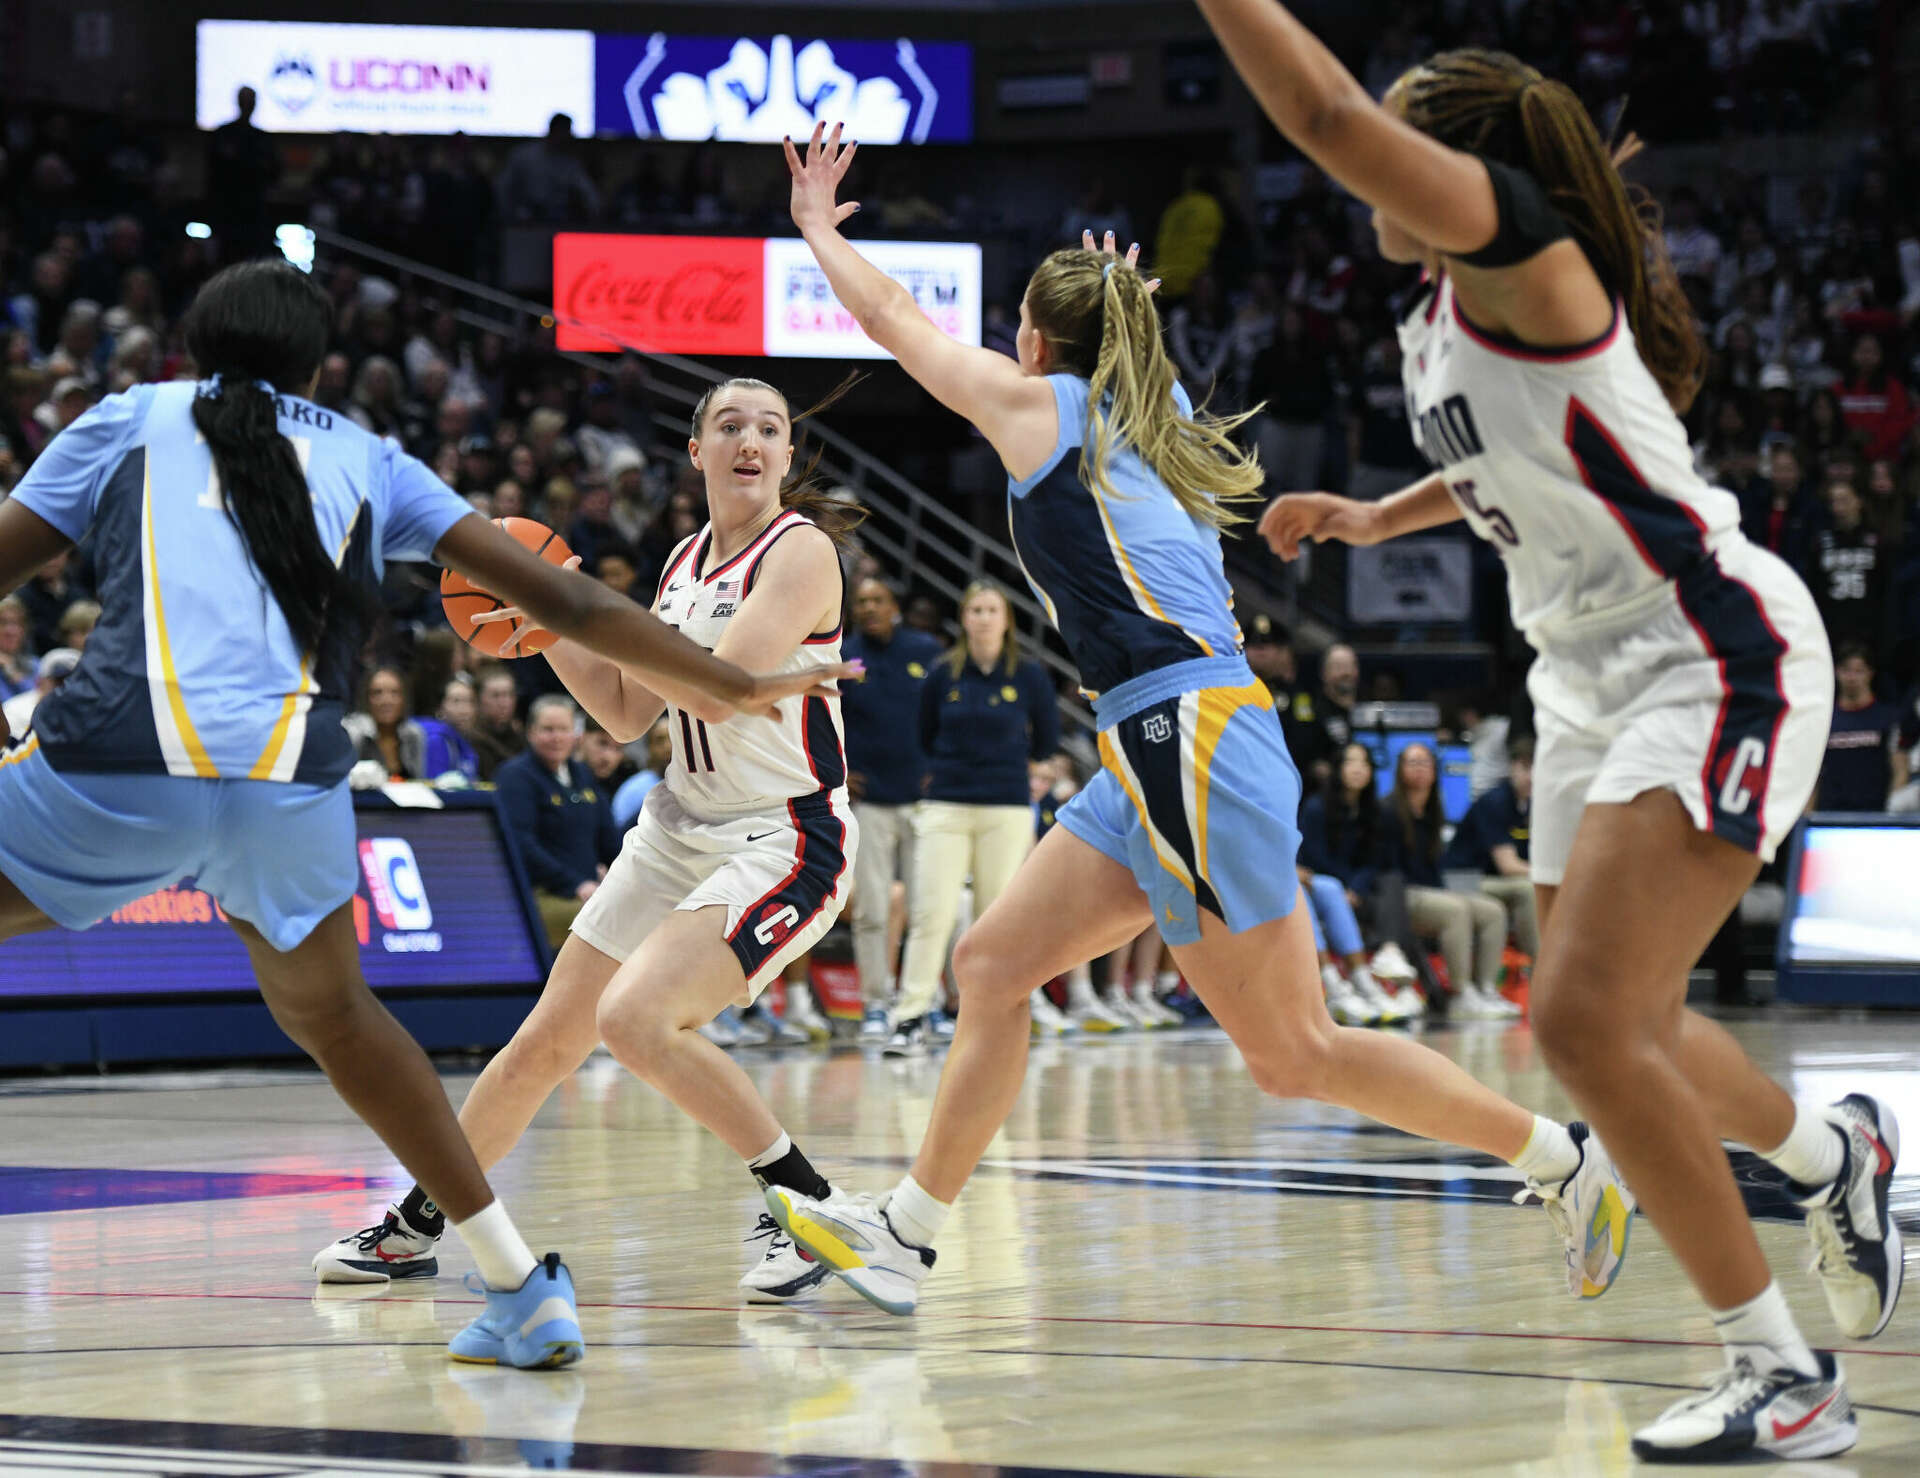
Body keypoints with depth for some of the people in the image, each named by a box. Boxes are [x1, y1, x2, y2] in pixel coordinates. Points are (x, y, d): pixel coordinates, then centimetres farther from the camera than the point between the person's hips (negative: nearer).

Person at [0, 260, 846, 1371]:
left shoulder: (131, 420, 21)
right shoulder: (365, 460, 25)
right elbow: (557, 599, 21)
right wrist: (738, 686, 27)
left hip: (118, 763, -3)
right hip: (292, 780, 3)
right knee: (331, 1016, 29)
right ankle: (523, 1287, 26)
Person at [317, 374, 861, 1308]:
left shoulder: (801, 550, -12)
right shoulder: (687, 559, 11)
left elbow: (718, 689, -23)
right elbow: (629, 713, 14)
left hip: (784, 839, -8)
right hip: (679, 830, 8)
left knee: (635, 1016, -26)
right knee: (545, 1041, 9)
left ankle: (805, 1205, -13)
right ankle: (410, 1231, 24)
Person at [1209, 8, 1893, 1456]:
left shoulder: (1523, 252, -16)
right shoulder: (1449, 306, 11)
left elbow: (1328, 117, -30)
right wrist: (1375, 517, 28)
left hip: (1712, 656, -10)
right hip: (1597, 679, 10)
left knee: (1588, 1021, -19)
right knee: (1625, 1028, 17)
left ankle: (1784, 1377, -12)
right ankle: (1830, 1148, 47)